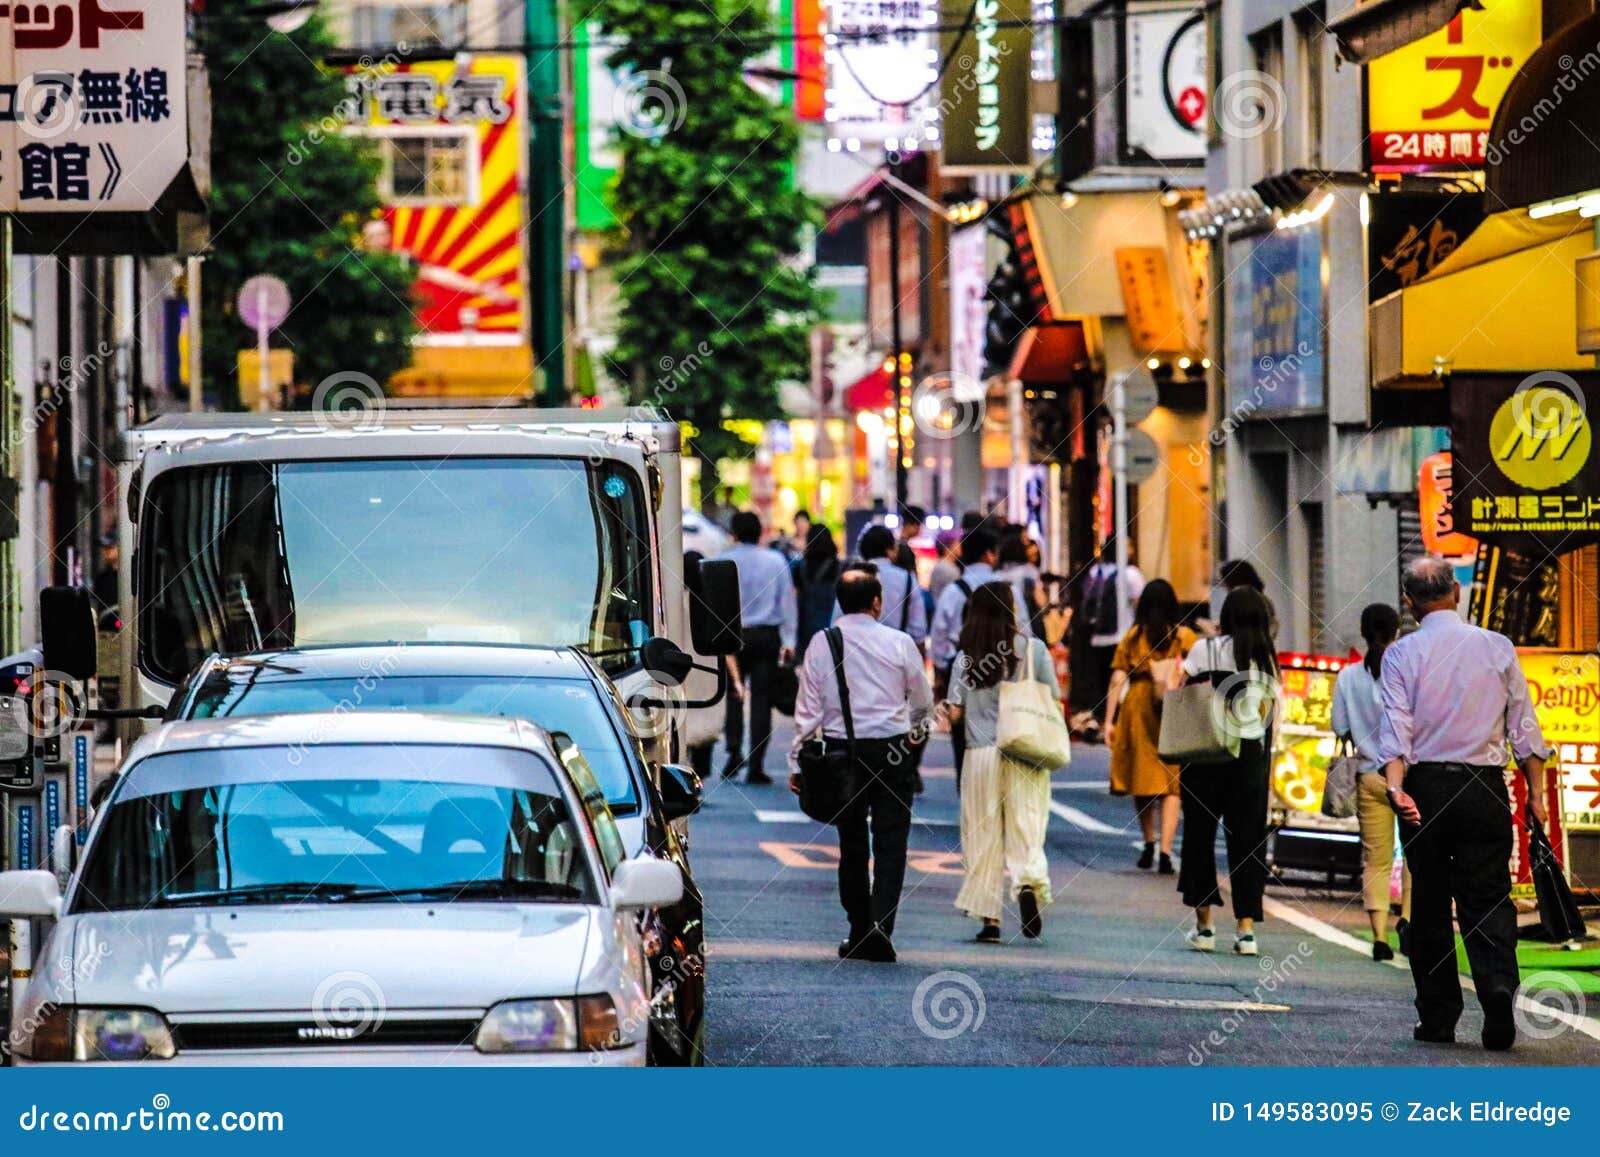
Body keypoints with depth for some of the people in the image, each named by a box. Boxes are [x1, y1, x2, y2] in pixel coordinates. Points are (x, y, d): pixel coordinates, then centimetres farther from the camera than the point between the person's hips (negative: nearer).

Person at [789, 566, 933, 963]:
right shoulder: (899, 643, -2)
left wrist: (797, 761, 4)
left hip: (841, 751, 1)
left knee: (852, 843, 12)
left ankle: (858, 933, 16)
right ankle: (880, 926, -16)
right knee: (890, 842, -1)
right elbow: (924, 701, 9)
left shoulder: (821, 644, -2)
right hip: (891, 750, -1)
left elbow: (809, 707, -3)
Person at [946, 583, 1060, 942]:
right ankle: (1028, 884, -30)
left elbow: (955, 712, 1)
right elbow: (1054, 701, 0)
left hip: (980, 754, 1)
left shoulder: (966, 657, 0)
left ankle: (989, 919, 6)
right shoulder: (1033, 650, -2)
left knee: (983, 838, 7)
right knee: (1025, 828, -1)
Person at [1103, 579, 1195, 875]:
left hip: (1137, 707, 1)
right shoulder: (1184, 636, 0)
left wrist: (1109, 720, 2)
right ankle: (1165, 851, -12)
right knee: (1171, 783, 0)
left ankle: (1149, 843, 27)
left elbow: (1118, 679, -1)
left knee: (1141, 776, 16)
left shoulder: (1133, 636, 2)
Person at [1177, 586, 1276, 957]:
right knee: (1248, 839, 6)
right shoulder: (1267, 659, 3)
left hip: (1207, 752, -2)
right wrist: (1264, 765, 11)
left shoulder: (1205, 650, -2)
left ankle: (1203, 924, 9)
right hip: (1252, 755, 2)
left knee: (1200, 835, 9)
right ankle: (1245, 928, 0)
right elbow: (1269, 717, 3)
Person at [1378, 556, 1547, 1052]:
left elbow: (1395, 727, -12)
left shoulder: (1401, 654, 0)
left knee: (1429, 904, 8)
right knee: (1488, 899, 1)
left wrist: (1396, 787, -21)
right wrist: (1535, 793, 8)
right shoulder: (1497, 647, 4)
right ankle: (1499, 984, -24)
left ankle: (1437, 1017, 10)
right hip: (1486, 788, 0)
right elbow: (1524, 726, 5)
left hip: (1426, 788, 0)